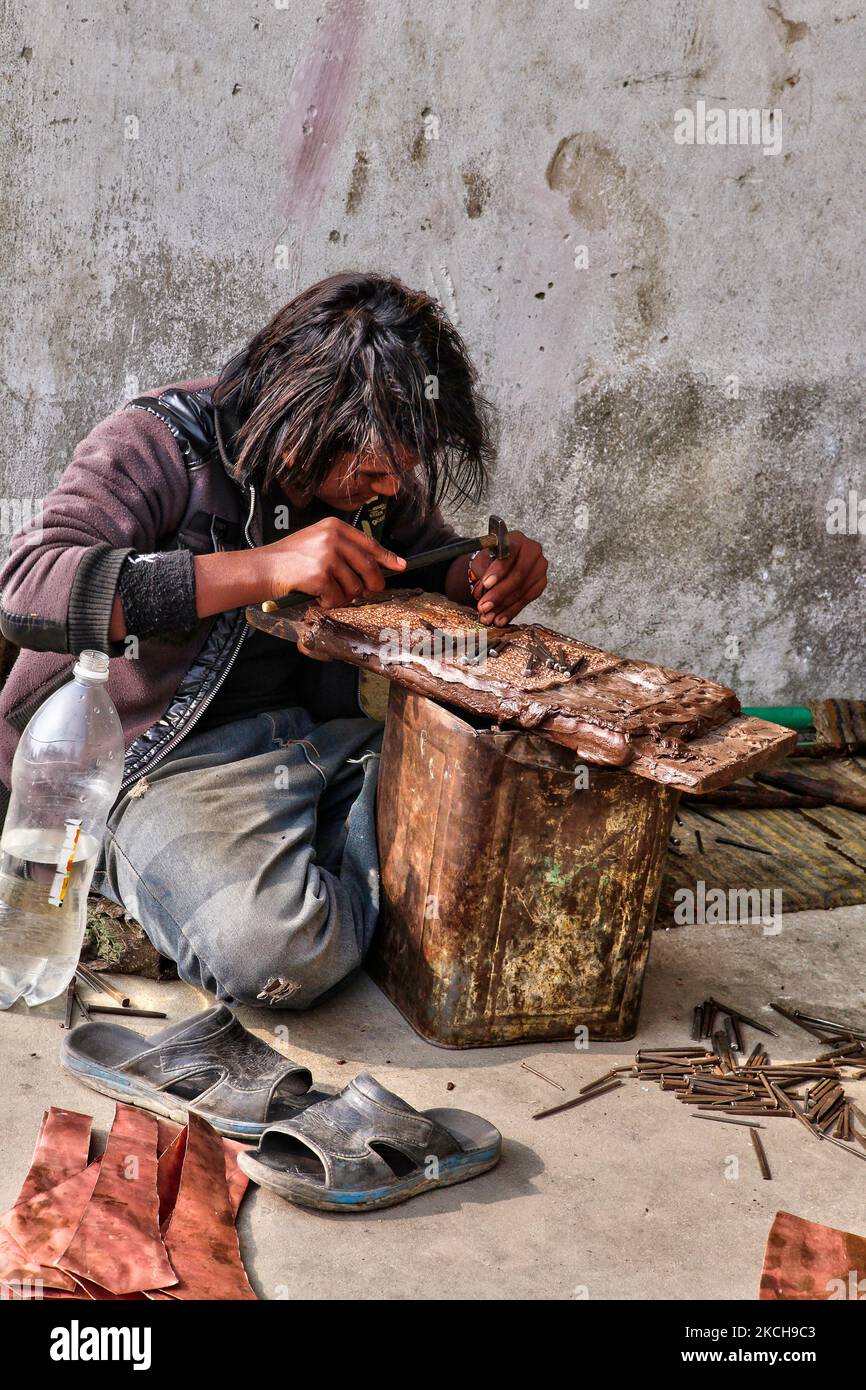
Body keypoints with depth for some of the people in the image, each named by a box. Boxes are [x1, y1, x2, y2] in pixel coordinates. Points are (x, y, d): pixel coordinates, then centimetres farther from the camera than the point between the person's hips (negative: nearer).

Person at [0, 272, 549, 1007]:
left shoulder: (378, 471, 5)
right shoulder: (160, 444, -13)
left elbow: (428, 568, 22)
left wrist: (492, 570, -6)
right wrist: (263, 567, -35)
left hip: (335, 732, 7)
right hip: (178, 757, -6)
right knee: (275, 951, -33)